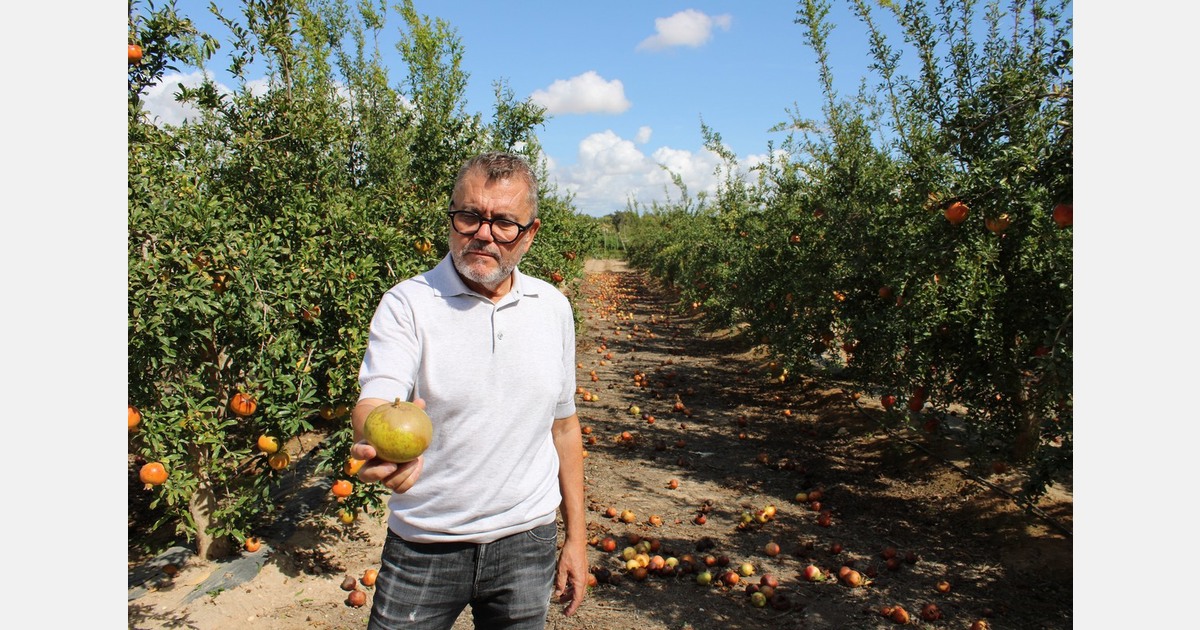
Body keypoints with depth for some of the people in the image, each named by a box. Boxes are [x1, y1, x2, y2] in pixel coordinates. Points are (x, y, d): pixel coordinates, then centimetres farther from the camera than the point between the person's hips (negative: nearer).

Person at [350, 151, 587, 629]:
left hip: (527, 542, 3)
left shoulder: (553, 307, 1)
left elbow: (563, 423, 7)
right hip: (422, 549, -2)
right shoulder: (407, 304, -11)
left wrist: (576, 535, 9)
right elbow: (373, 400, -23)